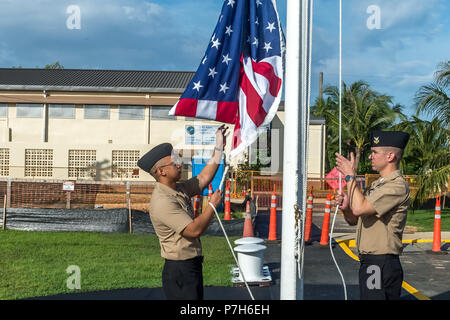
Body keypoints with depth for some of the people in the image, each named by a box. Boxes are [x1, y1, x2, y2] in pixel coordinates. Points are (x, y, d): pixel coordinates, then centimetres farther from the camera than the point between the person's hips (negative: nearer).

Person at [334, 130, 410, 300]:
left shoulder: (397, 186, -15)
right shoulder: (376, 184, 17)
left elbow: (360, 208, -25)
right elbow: (354, 220, 20)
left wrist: (350, 176, -13)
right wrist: (345, 207, -2)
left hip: (383, 265, -10)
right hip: (368, 261, 10)